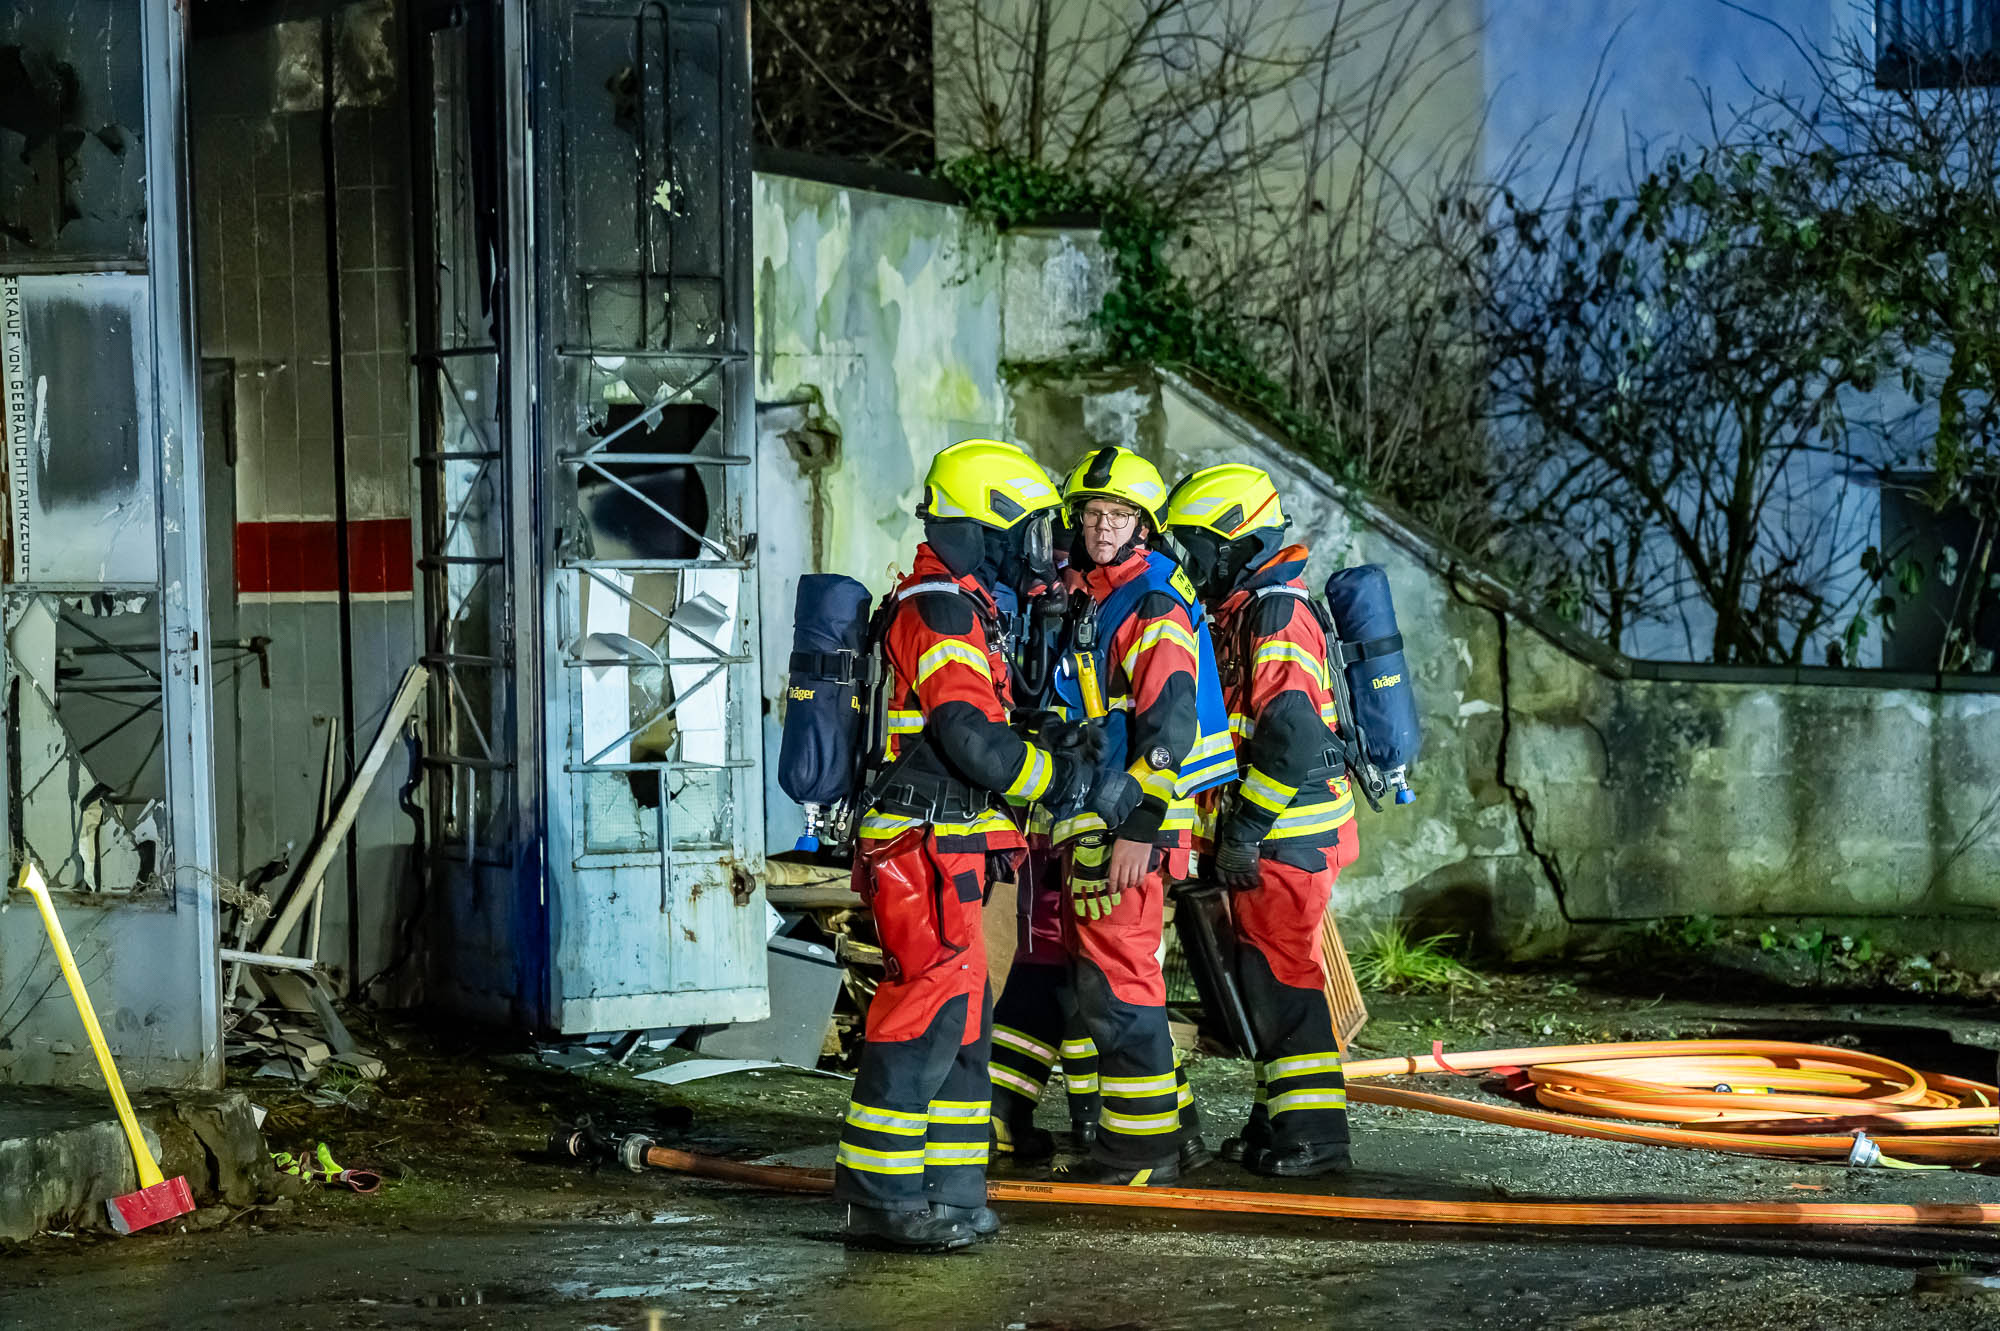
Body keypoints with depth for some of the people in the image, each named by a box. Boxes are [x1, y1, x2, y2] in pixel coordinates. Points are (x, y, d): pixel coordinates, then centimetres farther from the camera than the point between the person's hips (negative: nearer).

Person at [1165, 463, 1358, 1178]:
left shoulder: (1278, 616, -15)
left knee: (1281, 977, -9)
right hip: (1260, 832, 10)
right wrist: (1225, 834, 20)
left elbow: (1291, 738, -24)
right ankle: (1280, 1119, 21)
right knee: (1261, 976, 13)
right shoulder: (1237, 614, 17)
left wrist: (1245, 831, -21)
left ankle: (1314, 1132, -6)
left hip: (1286, 832, -10)